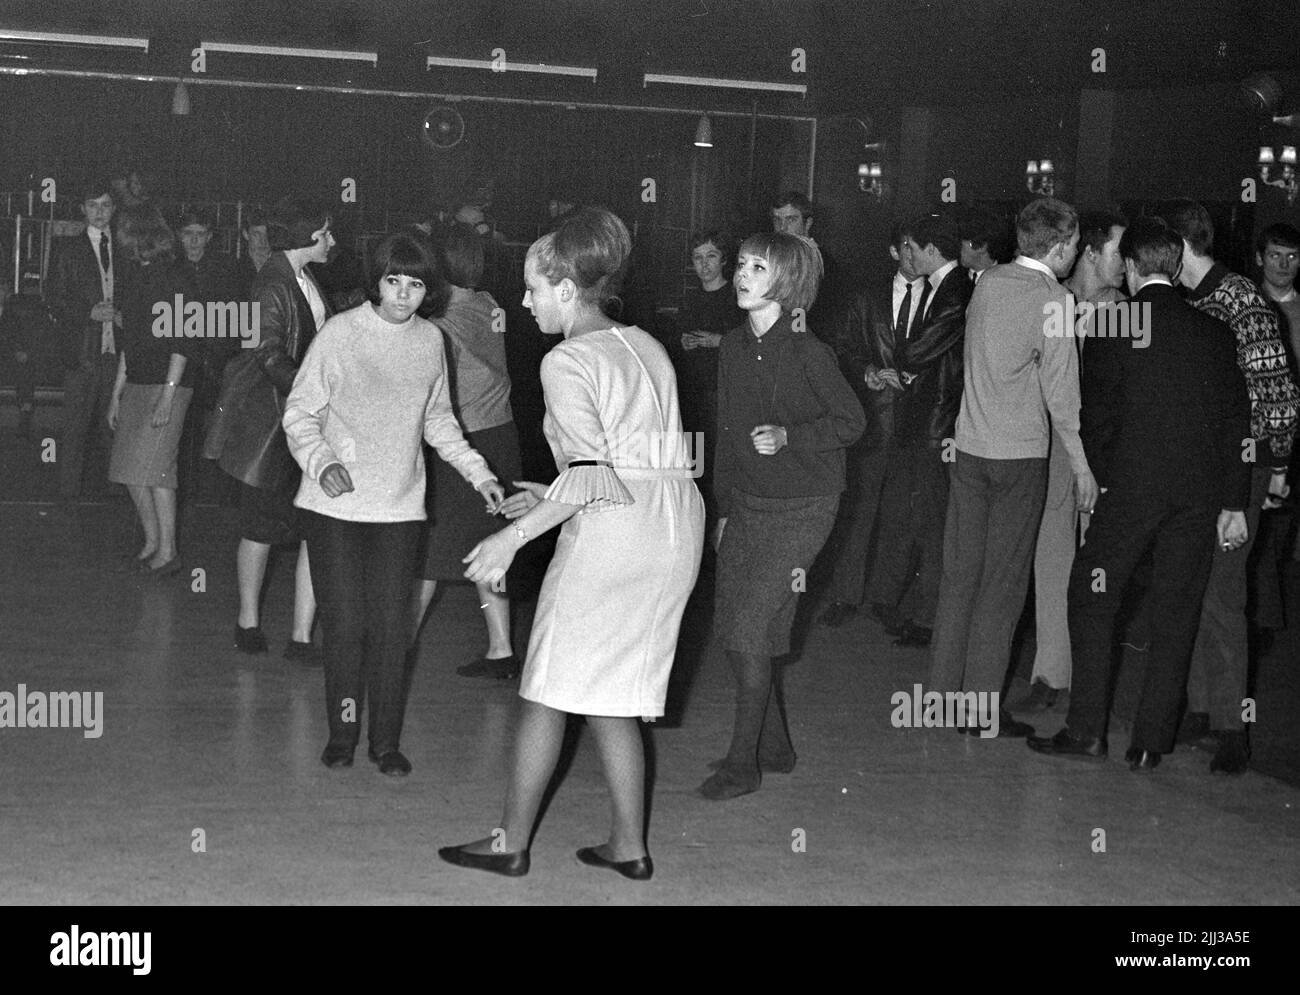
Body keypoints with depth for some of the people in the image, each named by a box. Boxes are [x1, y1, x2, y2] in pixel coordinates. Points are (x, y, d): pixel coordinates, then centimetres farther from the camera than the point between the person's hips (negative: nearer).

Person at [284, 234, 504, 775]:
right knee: (344, 623, -1)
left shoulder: (431, 340, 6)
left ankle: (386, 741, 12)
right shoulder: (341, 333, -6)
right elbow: (299, 412, -3)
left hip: (400, 507, 3)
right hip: (336, 506, -2)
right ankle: (342, 734, 16)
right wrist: (321, 462, -20)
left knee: (389, 627, 1)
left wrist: (478, 472, 14)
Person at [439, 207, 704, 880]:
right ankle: (629, 847, 17)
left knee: (548, 691, 5)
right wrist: (556, 498, 22)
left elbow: (590, 472, -20)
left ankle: (511, 843, 13)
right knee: (613, 698, 16)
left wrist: (513, 536, -15)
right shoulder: (645, 345, 14)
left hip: (612, 532, -8)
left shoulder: (567, 362, -9)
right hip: (678, 526, 8)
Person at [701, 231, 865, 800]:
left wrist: (787, 436, -21)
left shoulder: (807, 353, -16)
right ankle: (774, 747, 24)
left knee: (750, 633, -9)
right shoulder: (733, 348, 4)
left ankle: (743, 764, 4)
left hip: (799, 509, -7)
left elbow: (851, 422, -8)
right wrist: (725, 509, 15)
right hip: (746, 506, 7)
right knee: (729, 630, 8)